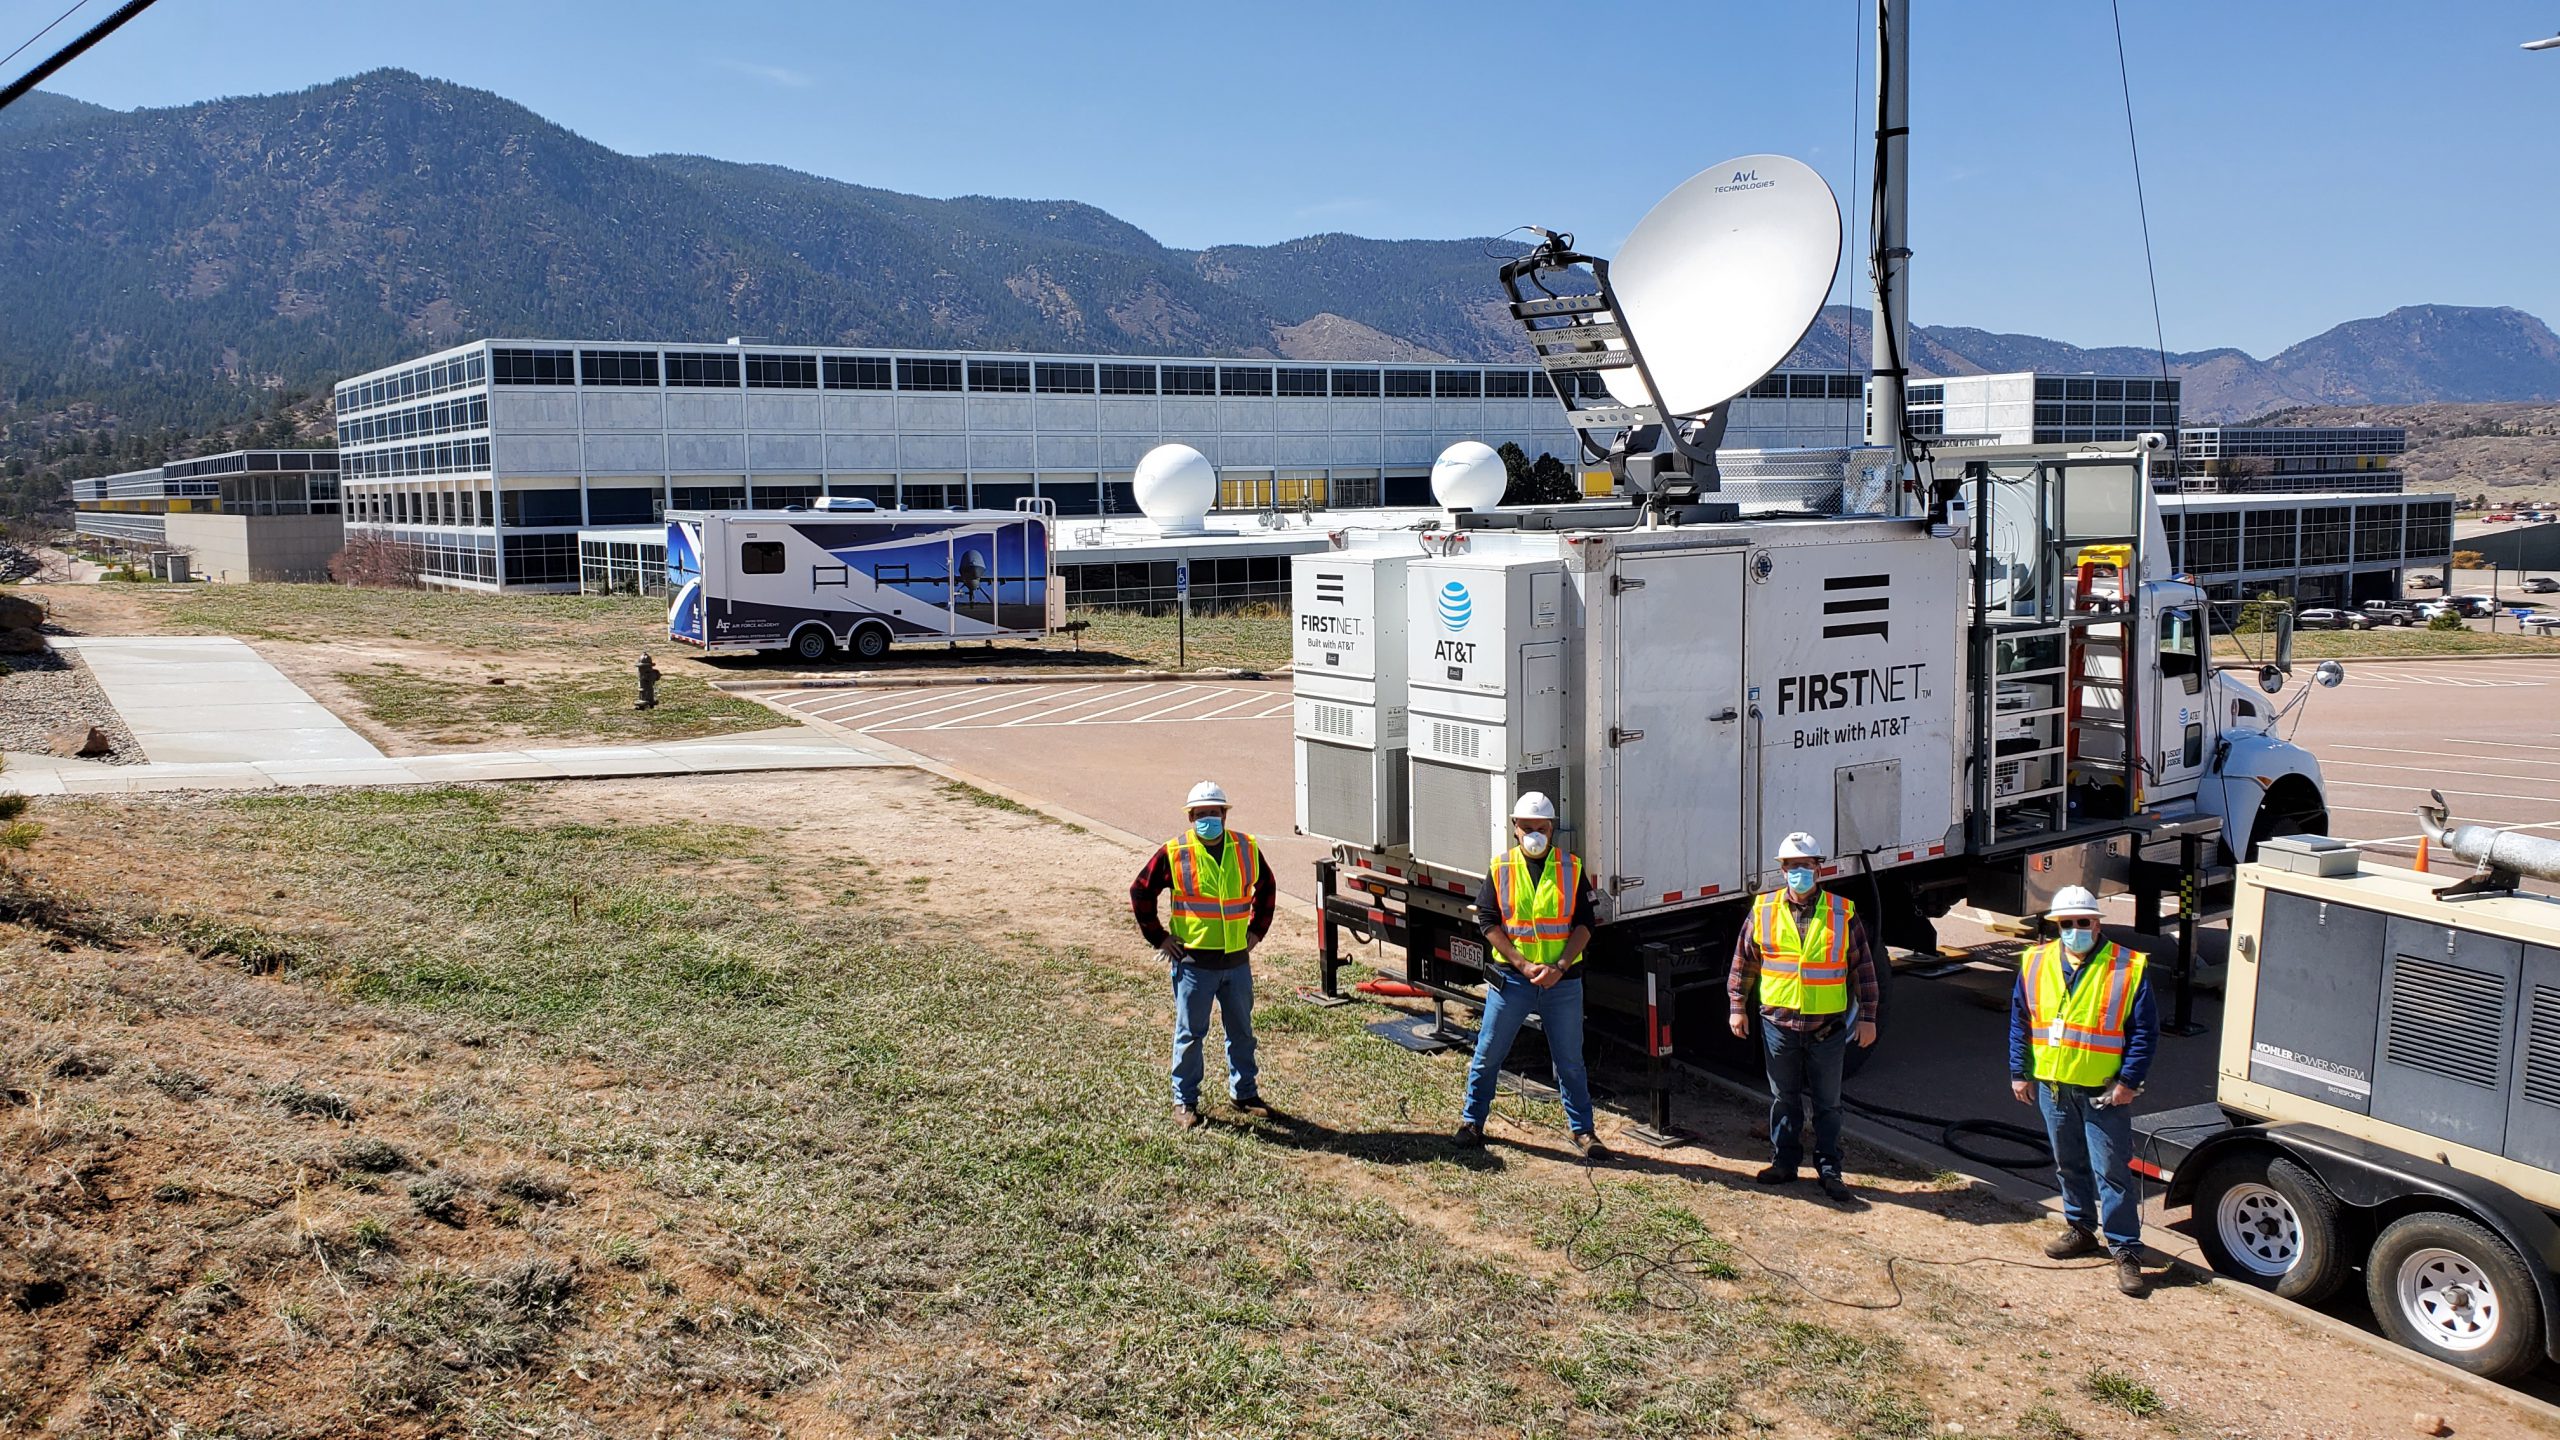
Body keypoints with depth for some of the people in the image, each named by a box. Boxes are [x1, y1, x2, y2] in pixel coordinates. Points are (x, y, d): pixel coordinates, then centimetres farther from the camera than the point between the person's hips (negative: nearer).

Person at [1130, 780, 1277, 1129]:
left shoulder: (1246, 849, 2)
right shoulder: (1174, 853, -9)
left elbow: (1266, 888, 19)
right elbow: (1140, 892, 0)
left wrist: (1256, 929, 12)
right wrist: (1158, 938, -1)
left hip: (1237, 960, 3)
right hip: (1194, 962, -3)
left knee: (1242, 1031, 15)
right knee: (1190, 1034, 6)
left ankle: (1244, 1093, 30)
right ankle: (1185, 1101, 18)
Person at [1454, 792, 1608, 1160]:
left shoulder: (1571, 868, 2)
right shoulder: (1500, 869, 0)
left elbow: (1583, 924, -1)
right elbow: (1489, 923, -4)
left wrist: (1560, 967, -14)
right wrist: (1524, 965, -13)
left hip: (1562, 981, 0)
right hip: (1510, 978, 0)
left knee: (1570, 1061, 8)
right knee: (1488, 1055, 7)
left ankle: (1582, 1131, 20)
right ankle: (1472, 1122, 23)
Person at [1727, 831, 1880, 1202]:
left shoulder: (1842, 913, -2)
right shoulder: (1763, 910, 1)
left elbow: (1862, 967, 3)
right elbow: (1744, 962, 9)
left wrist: (1868, 1016, 2)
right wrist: (1736, 1006, 8)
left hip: (1828, 1027, -1)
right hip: (1779, 1024, 1)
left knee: (1827, 1102, 9)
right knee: (1783, 1099, 12)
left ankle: (1829, 1169, 19)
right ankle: (1784, 1162, 24)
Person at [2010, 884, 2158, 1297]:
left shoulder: (2128, 968, -10)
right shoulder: (2036, 964, 2)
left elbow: (2145, 1031, -7)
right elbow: (2019, 1020, 10)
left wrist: (2128, 1081, -13)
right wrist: (2019, 1072, 7)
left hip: (2105, 1092, -4)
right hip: (2053, 1086, 5)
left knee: (2112, 1172, -4)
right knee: (2069, 1165, 18)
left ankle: (2126, 1251, 4)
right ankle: (2079, 1230, 34)